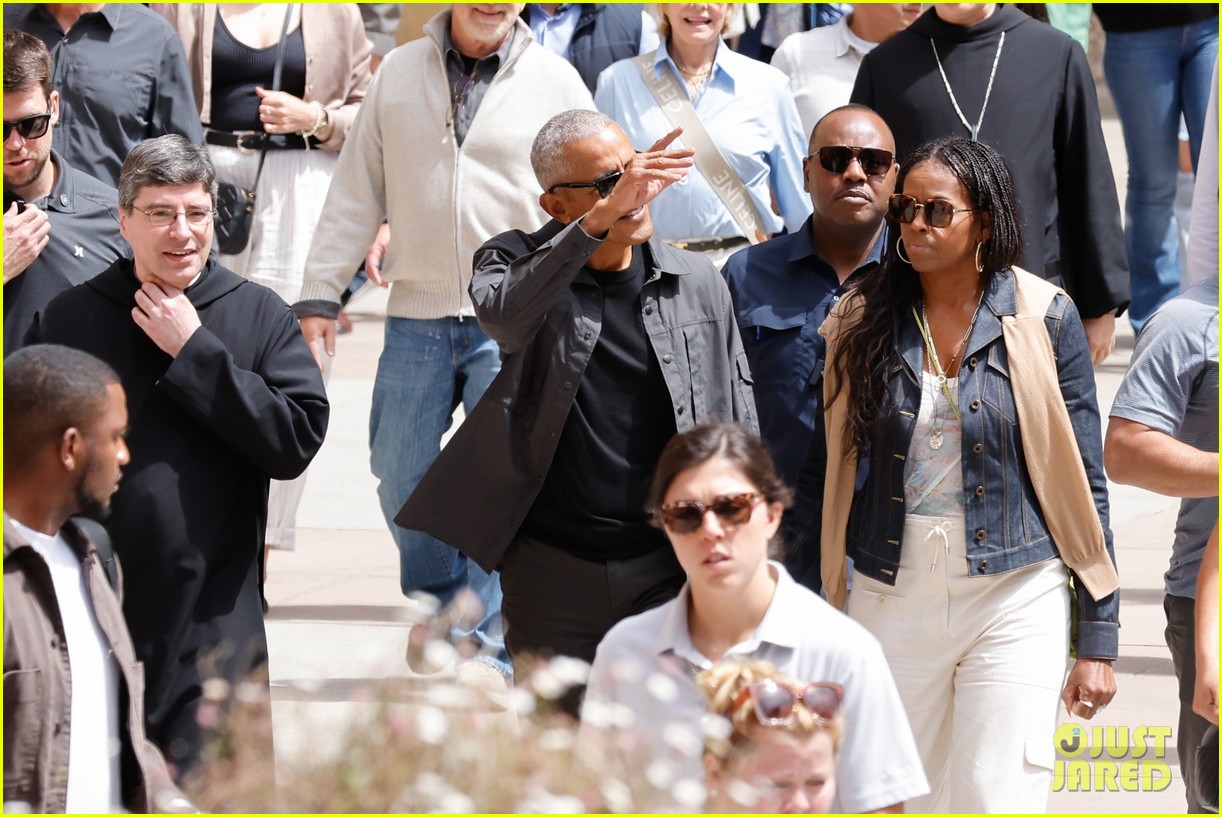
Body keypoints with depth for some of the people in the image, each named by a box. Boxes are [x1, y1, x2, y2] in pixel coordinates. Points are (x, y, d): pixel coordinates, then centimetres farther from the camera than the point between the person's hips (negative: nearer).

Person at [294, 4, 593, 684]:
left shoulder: (554, 81, 2)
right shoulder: (400, 74, 8)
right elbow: (357, 191, 11)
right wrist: (321, 292, 7)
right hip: (417, 316, 3)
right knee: (400, 475, 7)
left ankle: (487, 647, 2)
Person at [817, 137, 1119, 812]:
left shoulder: (1043, 319, -3)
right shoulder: (863, 322, 3)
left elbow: (1084, 483, 0)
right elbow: (837, 478, 8)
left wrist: (1098, 641, -3)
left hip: (1014, 600, -3)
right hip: (893, 599, 3)